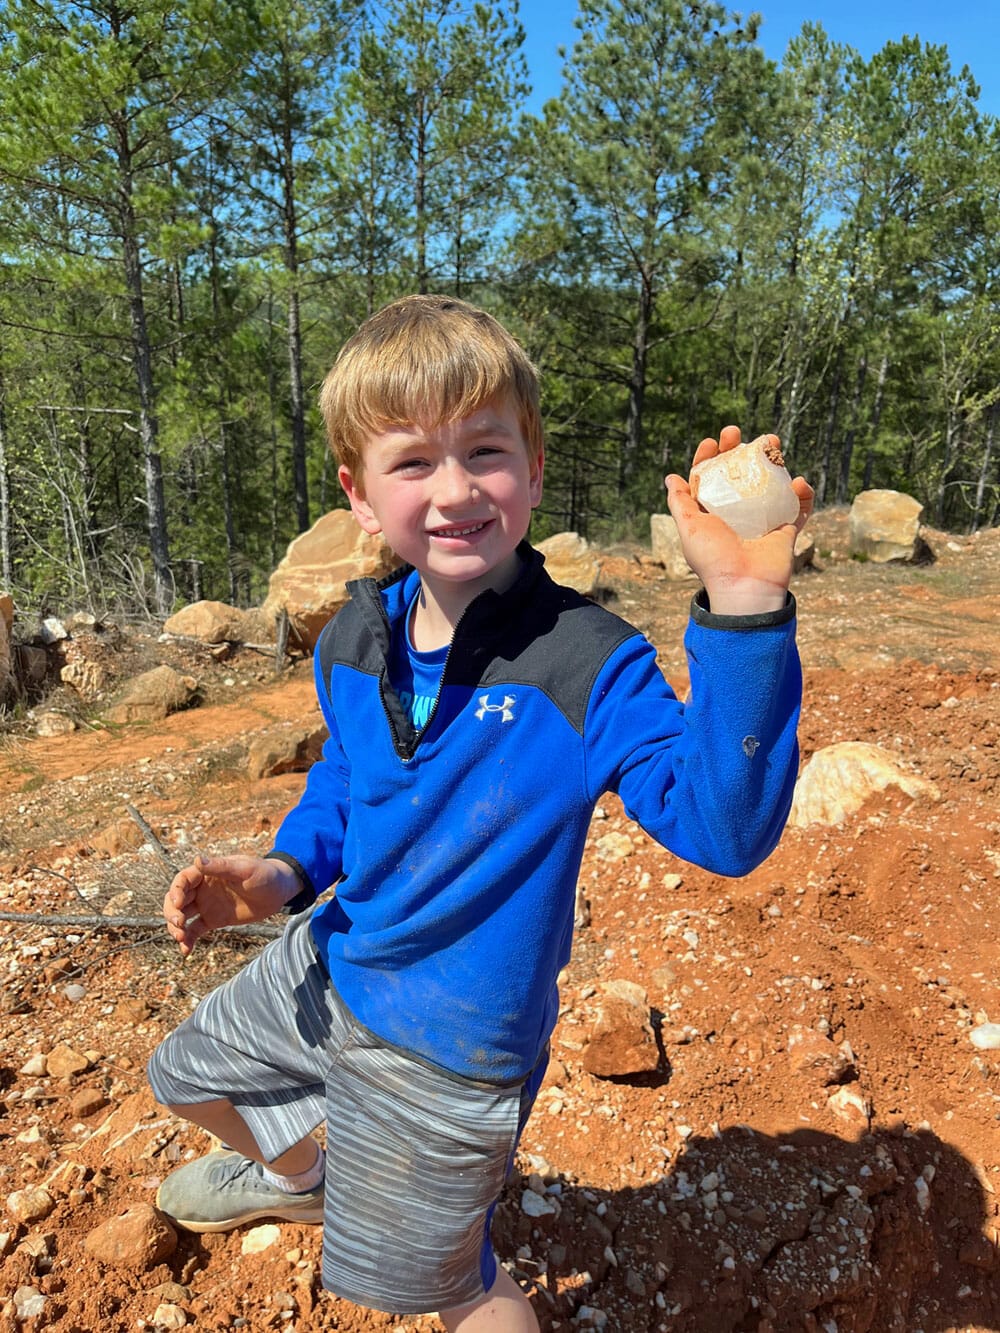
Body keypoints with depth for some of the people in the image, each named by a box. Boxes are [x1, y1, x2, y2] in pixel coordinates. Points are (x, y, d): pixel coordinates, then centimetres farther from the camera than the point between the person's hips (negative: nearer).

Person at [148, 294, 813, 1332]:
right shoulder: (354, 640, -8)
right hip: (325, 970, 7)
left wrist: (742, 605, -47)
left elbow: (722, 827, -36)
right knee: (186, 1075, 34)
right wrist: (285, 871, -8)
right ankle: (296, 1176, 65)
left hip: (446, 1046, -6)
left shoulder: (587, 663, -27)